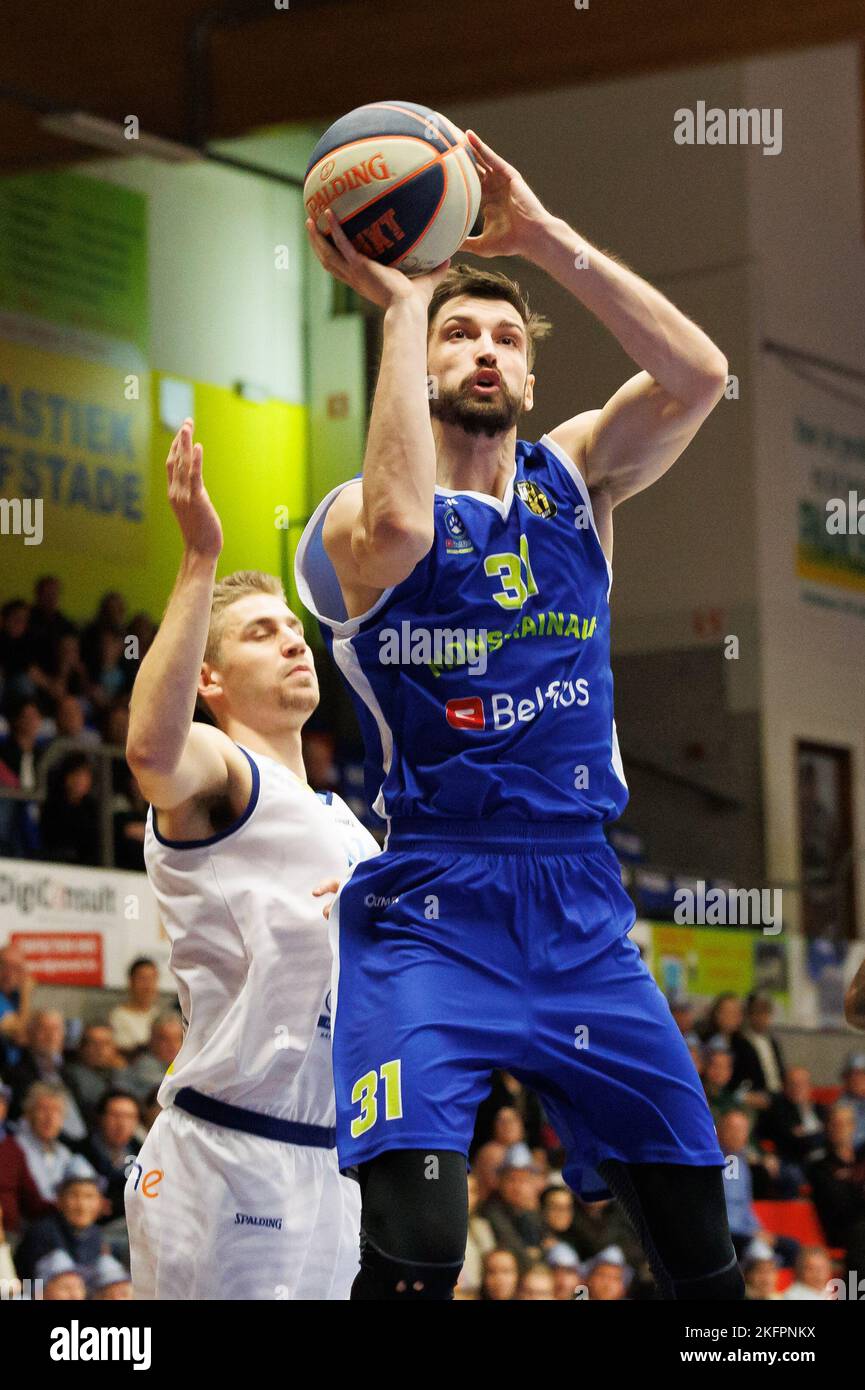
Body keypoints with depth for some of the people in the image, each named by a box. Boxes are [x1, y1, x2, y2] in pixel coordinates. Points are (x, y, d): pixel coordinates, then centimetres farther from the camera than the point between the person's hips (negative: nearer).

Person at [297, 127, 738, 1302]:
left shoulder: (575, 478, 11)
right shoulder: (357, 518, -2)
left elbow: (699, 376, -7)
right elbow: (401, 524, -29)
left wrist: (545, 237, -14)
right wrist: (401, 303, -21)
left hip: (582, 910, 5)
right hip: (431, 910, -5)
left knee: (699, 1248, 6)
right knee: (416, 1248, -22)